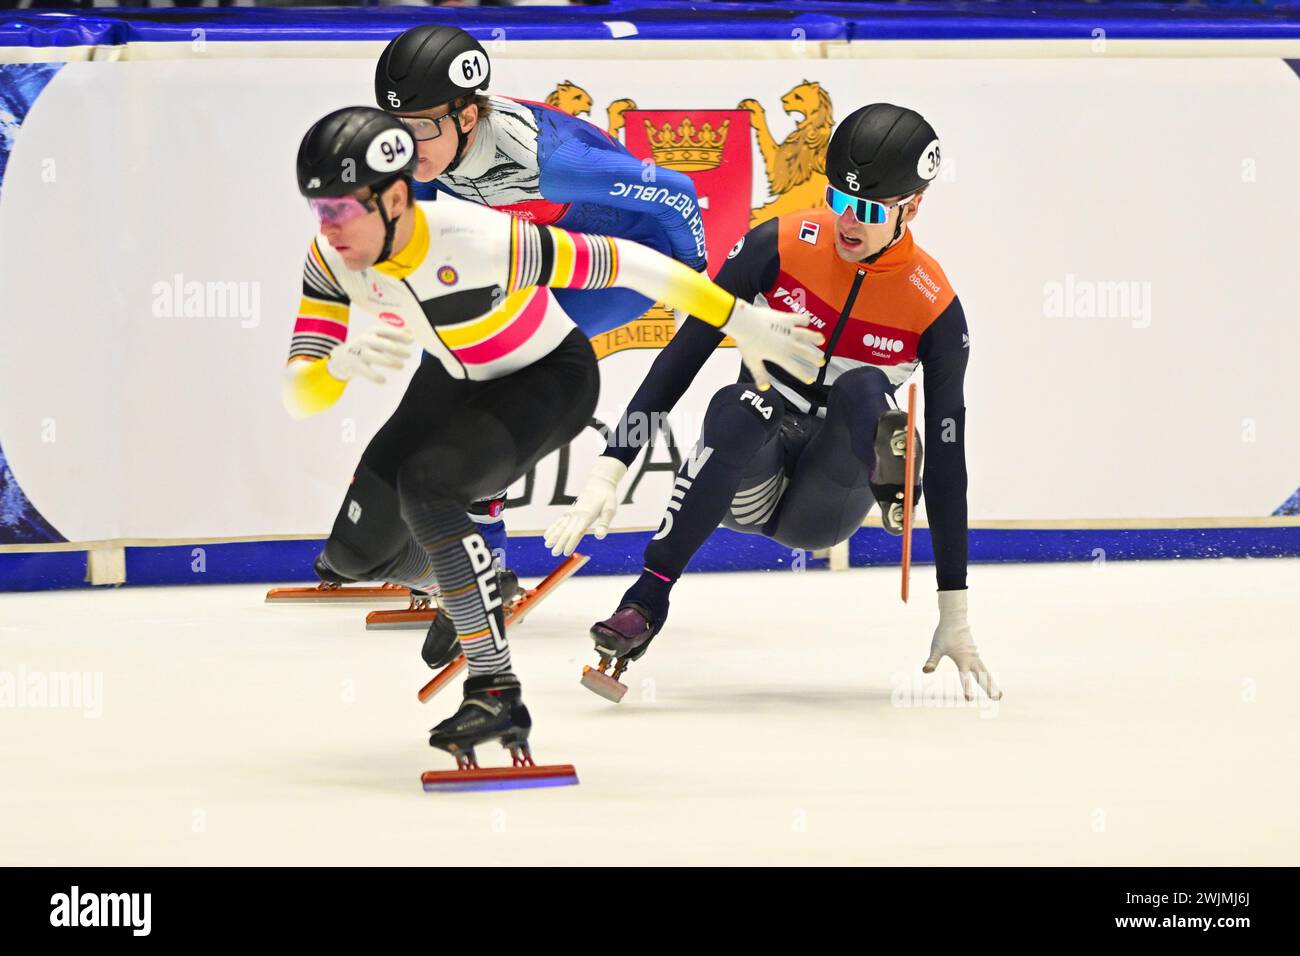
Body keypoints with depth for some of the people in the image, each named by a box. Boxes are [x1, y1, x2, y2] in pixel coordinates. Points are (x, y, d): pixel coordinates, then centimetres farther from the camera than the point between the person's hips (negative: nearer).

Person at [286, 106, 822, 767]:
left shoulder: (482, 241, -37)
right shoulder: (331, 260, -20)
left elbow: (623, 265, -30)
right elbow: (301, 397, -20)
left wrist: (742, 323, -25)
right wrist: (341, 364, -44)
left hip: (550, 380, -7)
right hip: (458, 378, 7)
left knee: (425, 481, -31)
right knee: (363, 552, 4)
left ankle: (496, 694, -28)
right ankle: (473, 582, 40)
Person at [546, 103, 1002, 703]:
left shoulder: (934, 310, -12)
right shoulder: (780, 246, -12)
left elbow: (946, 458, -8)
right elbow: (683, 353, -12)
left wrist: (955, 615, -8)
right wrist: (609, 472, -21)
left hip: (826, 503, -1)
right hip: (747, 482, 1)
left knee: (862, 390, -32)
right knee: (738, 409, -37)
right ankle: (647, 601, -37)